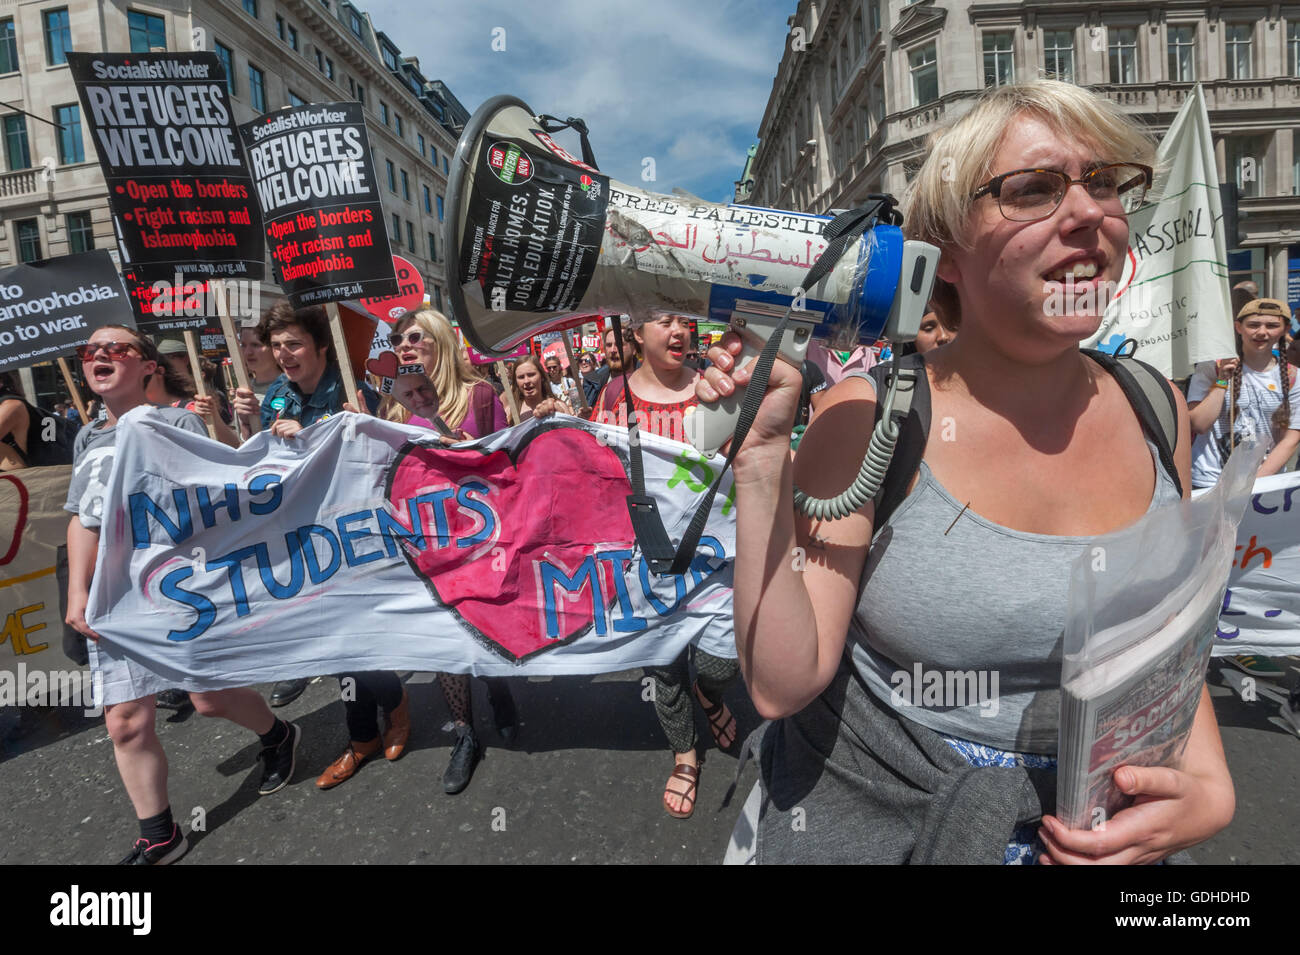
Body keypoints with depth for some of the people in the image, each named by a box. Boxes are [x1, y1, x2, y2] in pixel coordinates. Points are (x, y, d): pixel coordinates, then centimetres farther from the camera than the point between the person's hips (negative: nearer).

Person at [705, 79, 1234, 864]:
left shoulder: (1153, 412, -6)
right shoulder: (870, 417, -19)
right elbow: (783, 683, -22)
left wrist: (1208, 788, -10)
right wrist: (761, 456, -29)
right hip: (860, 825, -3)